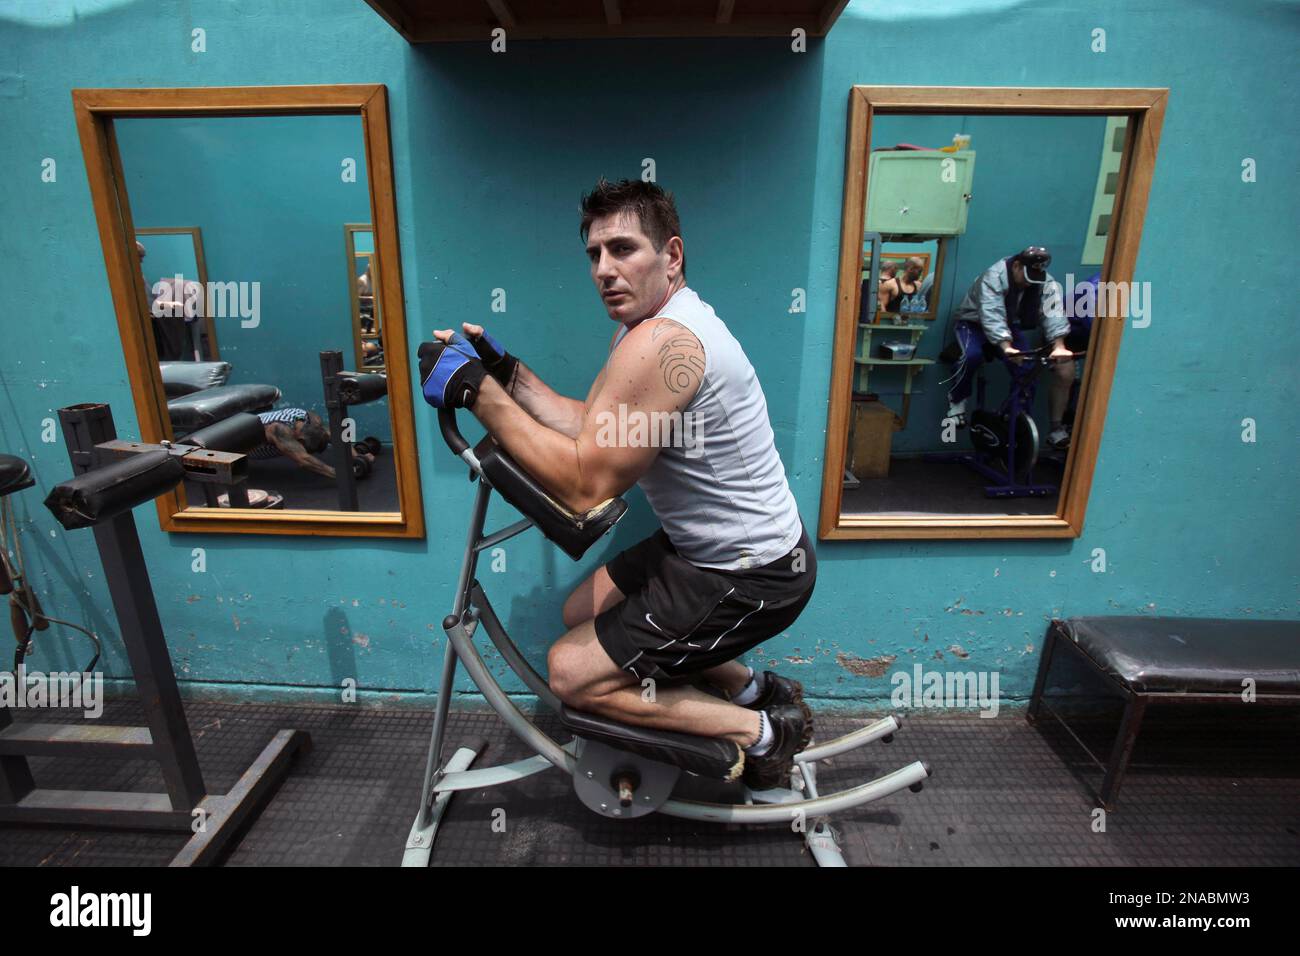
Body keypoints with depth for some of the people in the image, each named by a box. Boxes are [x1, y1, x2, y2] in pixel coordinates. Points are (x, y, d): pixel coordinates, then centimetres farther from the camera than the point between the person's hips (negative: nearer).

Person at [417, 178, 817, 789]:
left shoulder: (660, 343, -27)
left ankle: (763, 733, 8)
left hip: (752, 575, -10)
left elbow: (585, 485, -27)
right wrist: (505, 370, 1)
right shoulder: (649, 322, 6)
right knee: (583, 612, 22)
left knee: (571, 674, -4)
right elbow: (590, 428, 7)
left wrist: (476, 391, -23)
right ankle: (756, 690, 29)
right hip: (708, 545, 10)